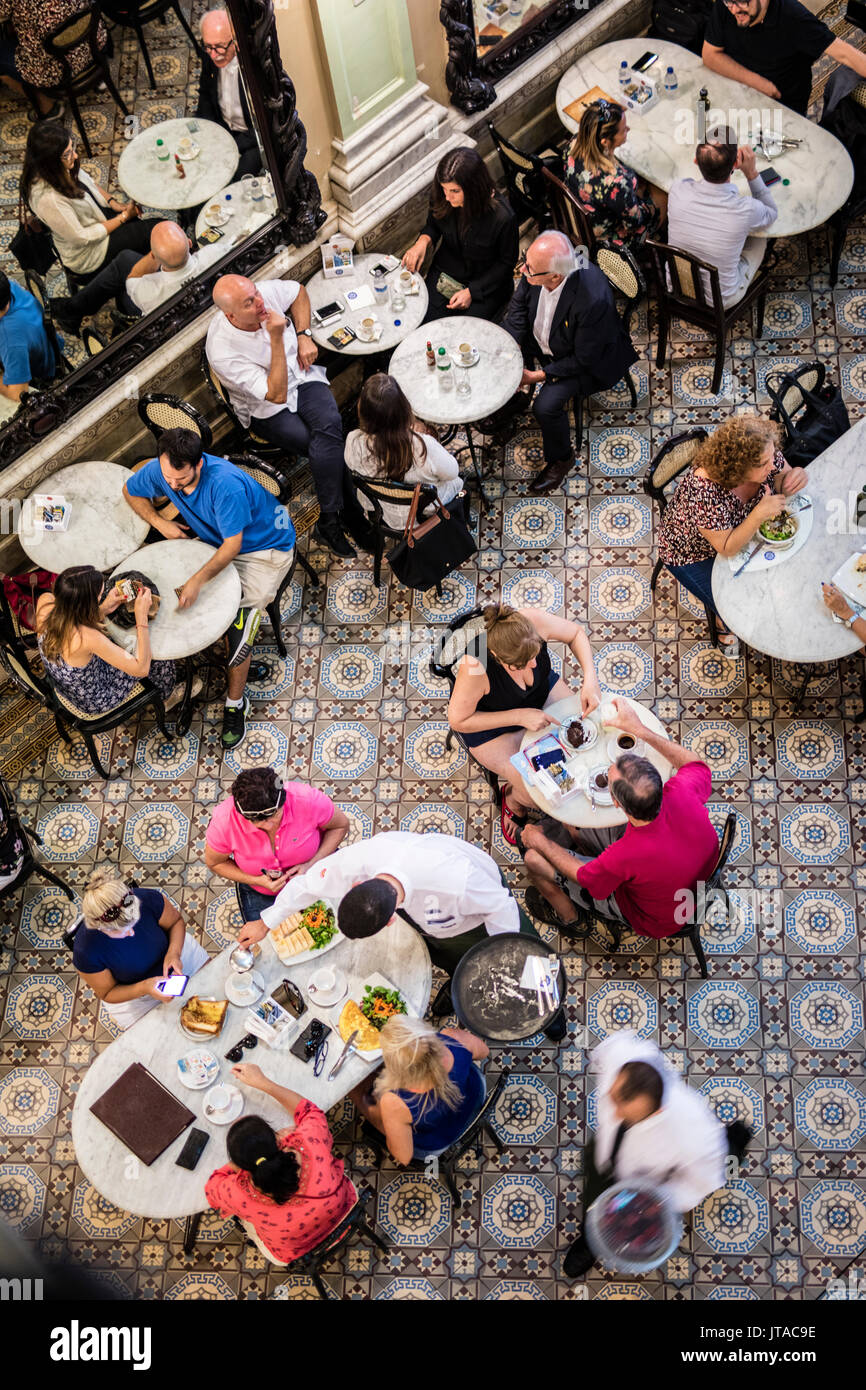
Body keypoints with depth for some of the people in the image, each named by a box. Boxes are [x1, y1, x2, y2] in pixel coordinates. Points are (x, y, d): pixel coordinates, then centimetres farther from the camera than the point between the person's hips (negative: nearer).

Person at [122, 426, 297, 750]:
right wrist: (160, 522, -9)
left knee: (238, 623, -20)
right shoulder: (159, 470, -16)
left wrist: (197, 580, -39)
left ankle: (235, 704, -2)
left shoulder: (226, 485, -36)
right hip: (215, 539, 7)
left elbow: (232, 546, -30)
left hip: (265, 547, -7)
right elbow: (131, 491, 7)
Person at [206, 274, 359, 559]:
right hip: (267, 408, -4)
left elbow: (298, 291, 11)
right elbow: (277, 394, -29)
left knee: (328, 427, -27)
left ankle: (328, 523, -19)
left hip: (302, 376, 4)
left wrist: (304, 335, -3)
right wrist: (276, 338, -35)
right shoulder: (223, 351, -29)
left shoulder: (267, 291, -15)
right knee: (332, 444, -27)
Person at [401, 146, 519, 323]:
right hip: (446, 273, 4)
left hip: (486, 285, -3)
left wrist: (472, 292, -17)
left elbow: (507, 262, -12)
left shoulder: (502, 217, -28)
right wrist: (423, 241, -16)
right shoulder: (441, 199, -16)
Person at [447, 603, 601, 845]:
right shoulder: (475, 668, -42)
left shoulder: (533, 621, -32)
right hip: (492, 722, -4)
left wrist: (590, 679, -26)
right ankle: (512, 797, 22)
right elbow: (458, 721, -26)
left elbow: (576, 632, -11)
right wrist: (519, 716, -31)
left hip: (543, 692, 4)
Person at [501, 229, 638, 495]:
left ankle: (560, 459, 7)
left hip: (588, 360, -6)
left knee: (547, 405, -23)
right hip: (541, 340, 7)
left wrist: (540, 375, -26)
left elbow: (583, 360, -28)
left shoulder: (593, 300, -41)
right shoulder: (536, 270, -23)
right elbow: (518, 307, -5)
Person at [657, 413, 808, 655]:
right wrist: (760, 514, -46)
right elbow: (727, 548, -33)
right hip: (692, 553, -6)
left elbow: (781, 481, -5)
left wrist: (795, 477, -29)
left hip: (738, 532, 6)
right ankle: (724, 626, 27)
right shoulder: (704, 490, -43)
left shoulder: (766, 455, -26)